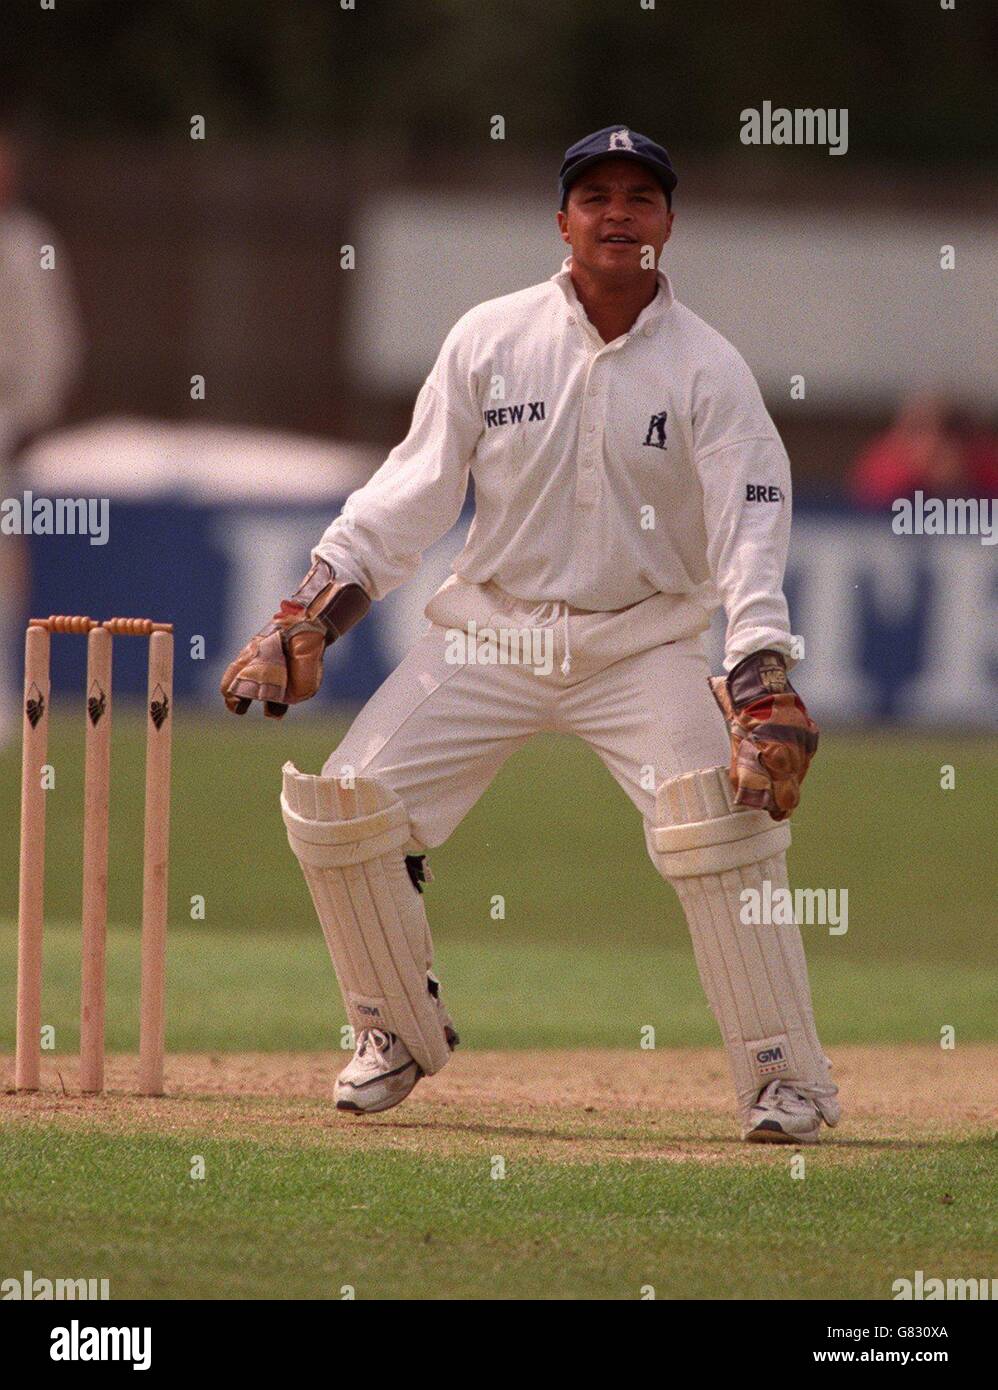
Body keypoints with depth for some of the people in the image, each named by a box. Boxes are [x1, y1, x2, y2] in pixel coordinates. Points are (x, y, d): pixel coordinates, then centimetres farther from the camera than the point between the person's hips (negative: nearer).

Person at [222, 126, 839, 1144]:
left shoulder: (706, 368, -8)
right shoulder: (490, 338, -2)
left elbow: (751, 526, -16)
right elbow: (413, 491, 1)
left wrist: (761, 680, -31)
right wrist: (306, 617, -8)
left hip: (641, 641, -2)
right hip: (491, 631, 2)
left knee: (724, 820, -25)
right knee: (337, 806, -9)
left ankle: (786, 1077, -14)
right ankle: (402, 1031, 15)